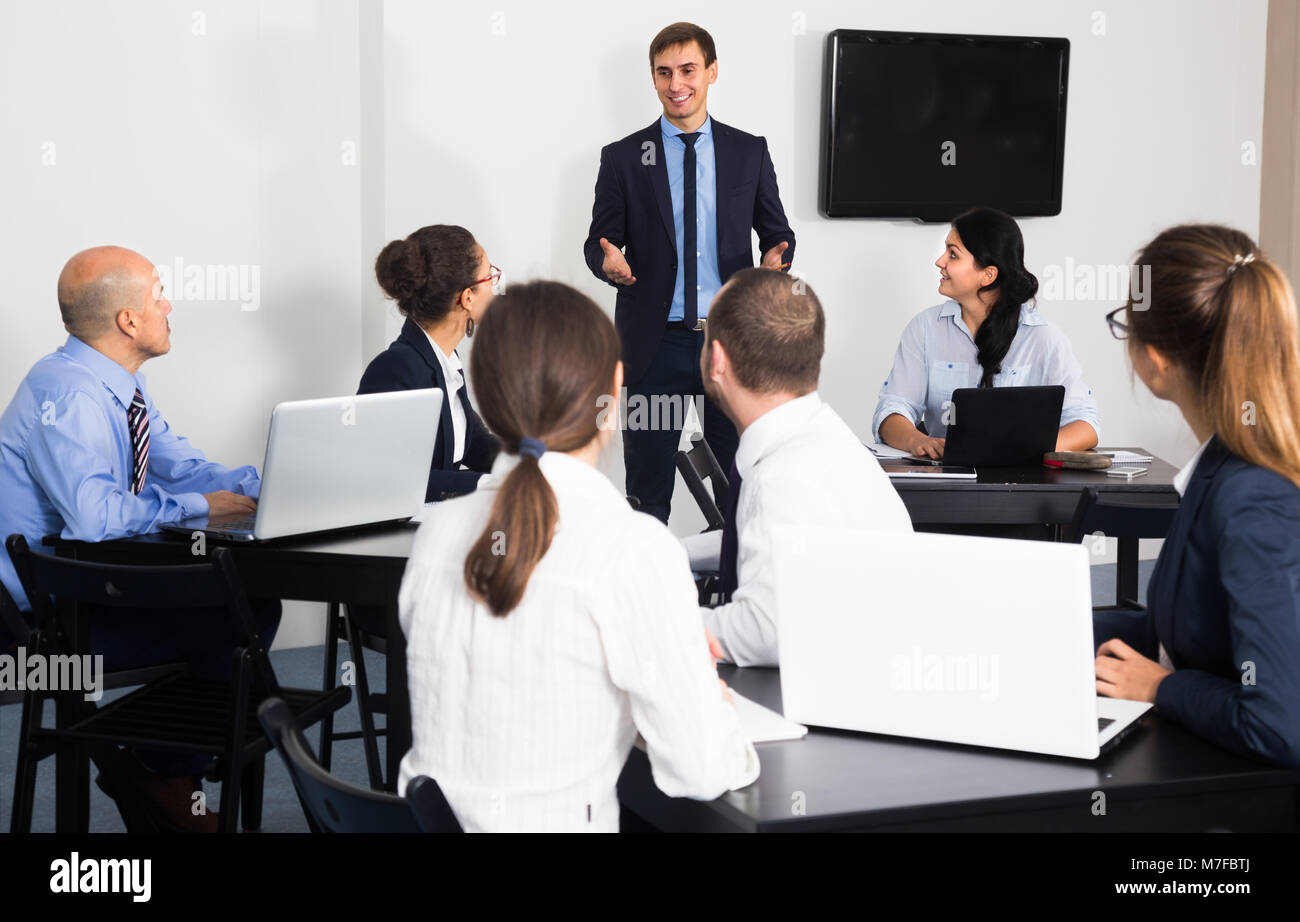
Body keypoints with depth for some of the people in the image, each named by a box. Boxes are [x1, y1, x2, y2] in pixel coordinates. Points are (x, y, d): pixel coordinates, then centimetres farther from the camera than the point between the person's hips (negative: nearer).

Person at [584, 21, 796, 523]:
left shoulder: (749, 152, 8)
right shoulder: (622, 158, 4)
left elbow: (776, 232, 12)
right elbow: (598, 241, 6)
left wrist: (777, 258, -12)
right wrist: (609, 261, -18)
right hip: (656, 343, -1)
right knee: (648, 484, 5)